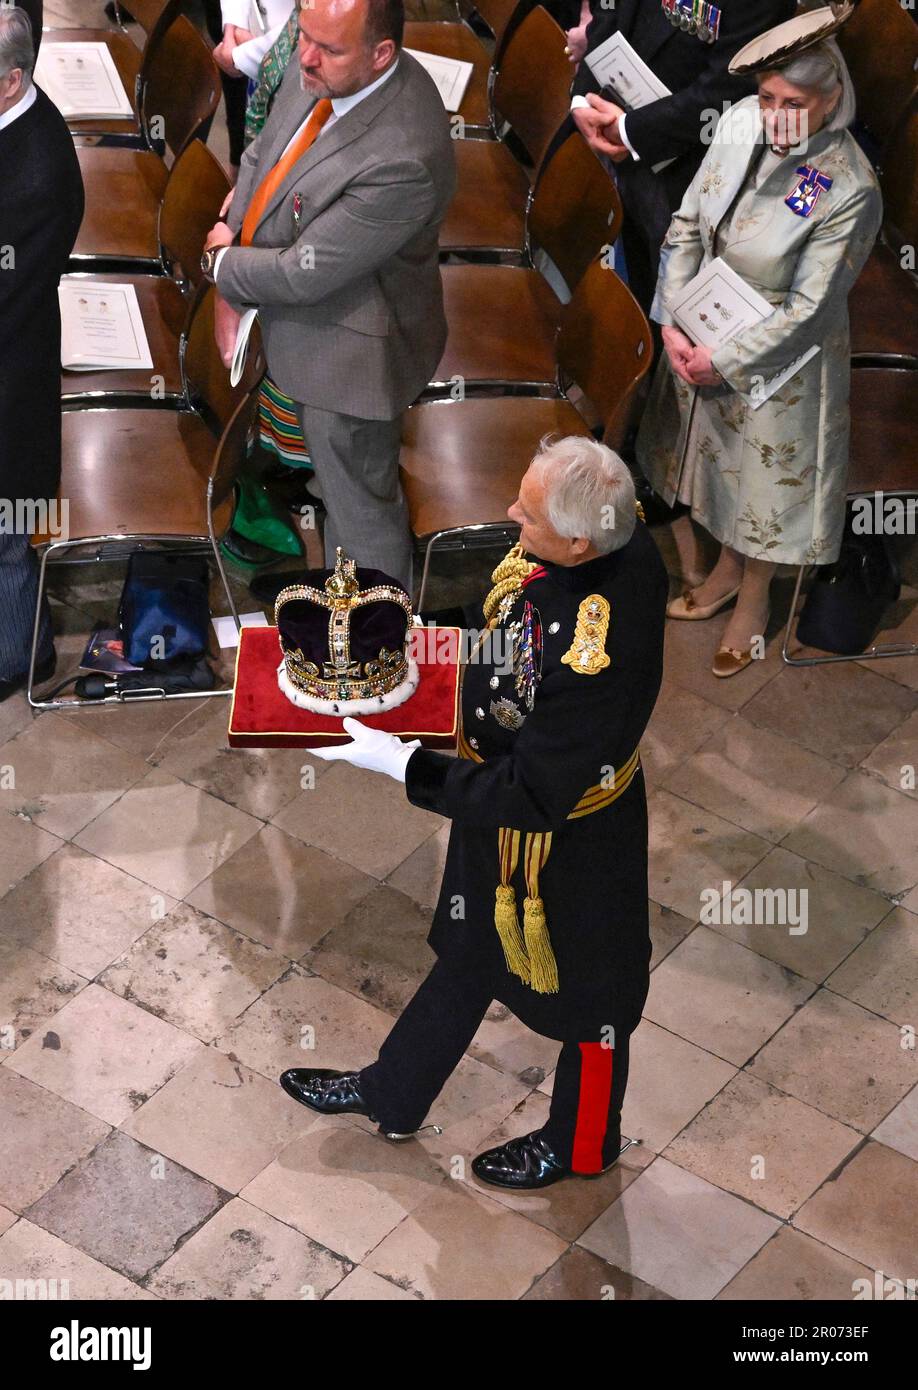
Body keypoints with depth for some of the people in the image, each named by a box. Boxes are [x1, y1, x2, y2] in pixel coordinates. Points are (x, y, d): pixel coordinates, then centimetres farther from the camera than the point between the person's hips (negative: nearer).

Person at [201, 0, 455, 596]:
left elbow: (304, 273, -29)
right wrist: (235, 234, -7)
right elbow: (263, 155, 9)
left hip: (348, 351, -8)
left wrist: (222, 263, -11)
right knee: (337, 483, 29)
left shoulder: (402, 159, -37)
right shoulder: (319, 73, -12)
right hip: (300, 325, 8)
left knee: (360, 507, 12)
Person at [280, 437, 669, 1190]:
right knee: (470, 951, 29)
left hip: (564, 841, -8)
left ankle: (582, 1143, 50)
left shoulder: (596, 660, -43)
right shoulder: (619, 529, -19)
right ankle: (392, 1095, 53)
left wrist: (403, 765, -25)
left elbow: (532, 794, -31)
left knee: (582, 988, 21)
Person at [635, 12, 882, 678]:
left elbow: (806, 309, -23)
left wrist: (723, 362, -19)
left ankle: (753, 599, 42)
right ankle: (727, 568, 52)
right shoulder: (742, 124, -14)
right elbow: (687, 225, -5)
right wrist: (673, 324, -13)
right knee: (719, 457, 26)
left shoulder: (849, 191, -29)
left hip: (777, 357, -5)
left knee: (767, 473, 17)